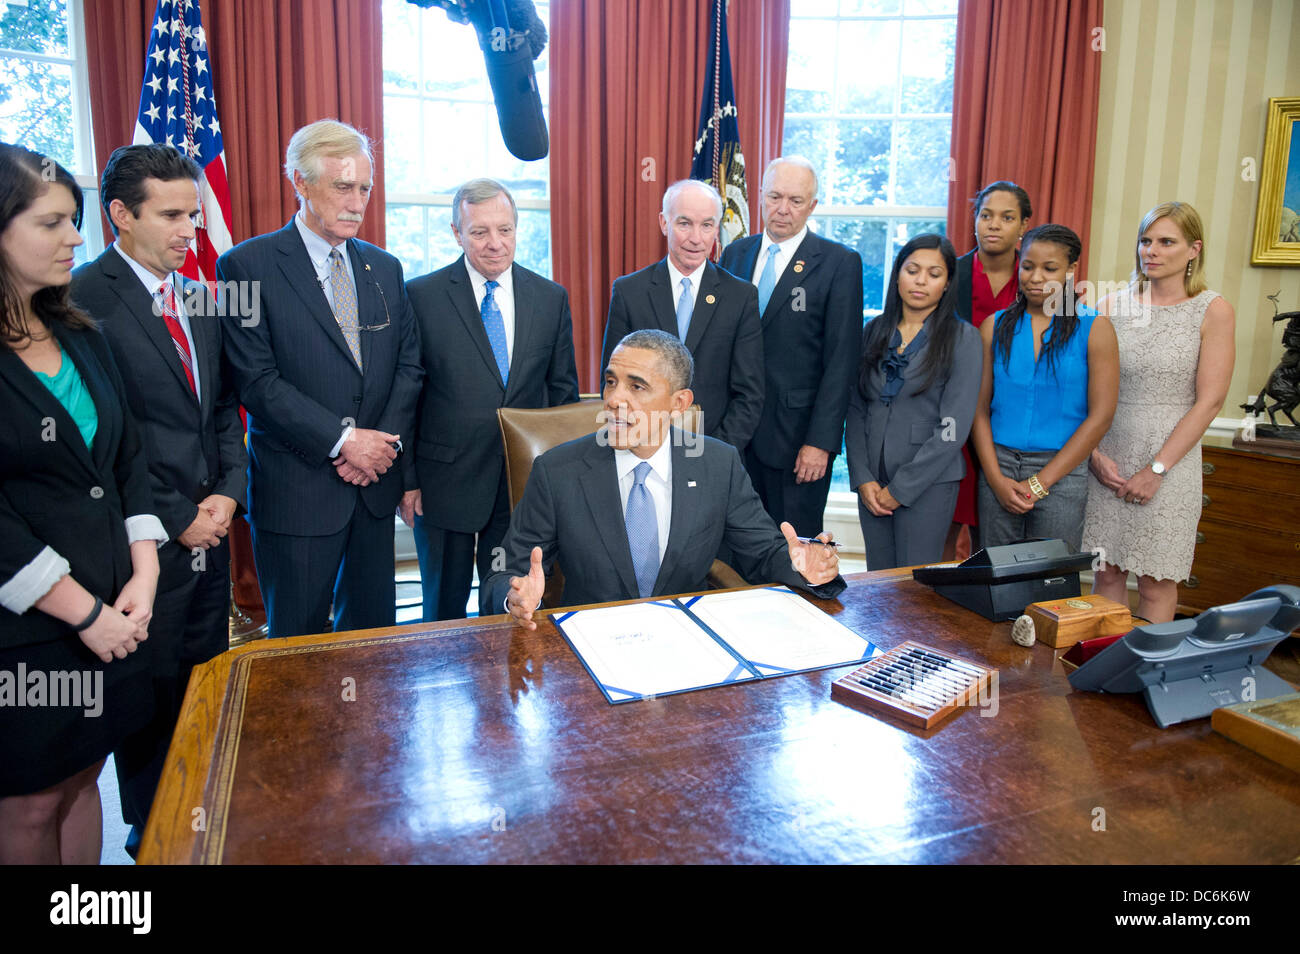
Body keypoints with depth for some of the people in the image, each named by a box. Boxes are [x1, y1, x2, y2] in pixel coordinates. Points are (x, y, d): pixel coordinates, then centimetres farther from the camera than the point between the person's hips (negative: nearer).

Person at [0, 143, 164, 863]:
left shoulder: (80, 336, 10)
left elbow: (127, 459, 10)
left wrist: (142, 578, 0)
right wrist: (85, 612, -14)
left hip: (110, 611, 6)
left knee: (82, 779, 17)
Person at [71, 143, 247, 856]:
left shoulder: (199, 299, 10)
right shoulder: (83, 300, -13)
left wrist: (227, 493, -1)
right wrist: (175, 520, -12)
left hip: (209, 528, 6)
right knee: (153, 693, 10)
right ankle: (151, 832, 30)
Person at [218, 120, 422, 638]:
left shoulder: (385, 268, 11)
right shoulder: (248, 266, -5)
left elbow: (409, 364, 9)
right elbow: (256, 381, -12)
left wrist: (386, 441, -6)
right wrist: (343, 440, -17)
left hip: (375, 481, 5)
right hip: (297, 491, -4)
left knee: (374, 628, 13)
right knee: (298, 640, 7)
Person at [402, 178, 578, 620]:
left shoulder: (552, 298, 3)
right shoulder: (421, 296, -5)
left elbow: (563, 390, 7)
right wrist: (406, 479, -4)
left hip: (525, 481, 2)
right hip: (445, 480, -2)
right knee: (444, 610, 13)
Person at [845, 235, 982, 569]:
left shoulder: (963, 338, -4)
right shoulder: (874, 331, 8)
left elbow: (954, 428, -10)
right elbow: (855, 409, 7)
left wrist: (900, 488, -12)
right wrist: (862, 478, -4)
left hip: (928, 481, -4)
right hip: (872, 480, 4)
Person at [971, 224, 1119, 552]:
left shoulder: (1093, 328, 0)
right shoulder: (995, 326, 7)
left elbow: (1100, 415, -5)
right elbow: (979, 408, 5)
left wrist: (1039, 483, -9)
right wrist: (996, 478, -7)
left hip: (1060, 473, -2)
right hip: (998, 467, 2)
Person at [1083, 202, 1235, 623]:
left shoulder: (1213, 311, -1)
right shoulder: (1113, 306, 6)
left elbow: (1209, 401, -6)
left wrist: (1157, 468, -11)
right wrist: (1095, 453, -6)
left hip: (1170, 461, -2)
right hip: (1108, 457, 3)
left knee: (1156, 582, 2)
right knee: (1107, 571, 7)